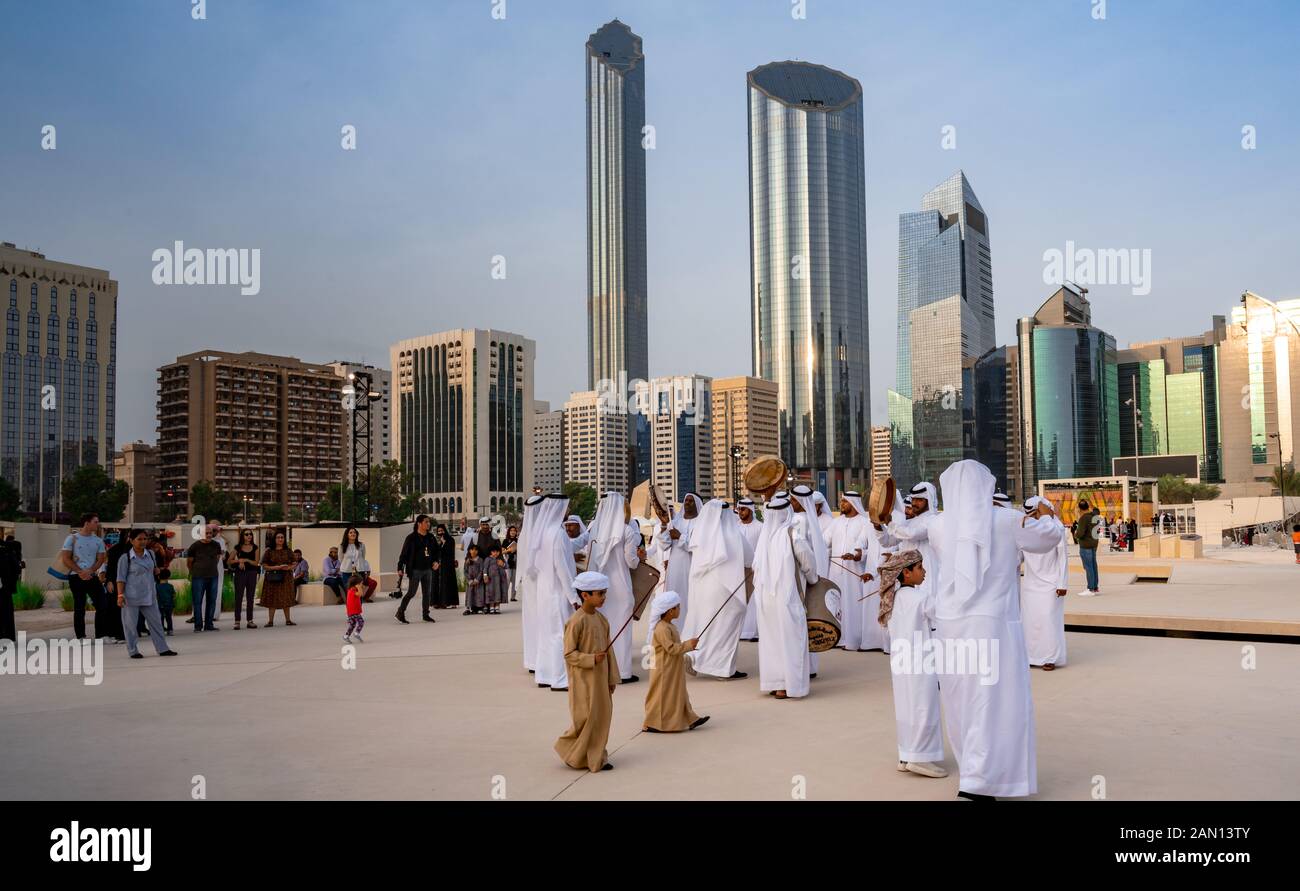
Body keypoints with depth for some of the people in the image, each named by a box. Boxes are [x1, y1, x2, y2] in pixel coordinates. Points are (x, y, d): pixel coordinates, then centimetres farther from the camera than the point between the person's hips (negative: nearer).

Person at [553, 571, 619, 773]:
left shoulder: (601, 619, 6)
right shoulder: (576, 621, -16)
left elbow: (608, 651, 11)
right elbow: (569, 654, -14)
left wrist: (612, 678, 12)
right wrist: (591, 659, -24)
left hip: (600, 679, 7)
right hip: (583, 680, -7)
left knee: (602, 716, 10)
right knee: (585, 719, -2)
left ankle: (597, 758, 21)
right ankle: (569, 750, 20)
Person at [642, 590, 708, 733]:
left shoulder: (670, 626, 10)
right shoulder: (662, 629, -24)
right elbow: (671, 648, -27)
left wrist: (687, 646, 7)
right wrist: (689, 644, -22)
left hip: (673, 670, 10)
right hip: (664, 670, -10)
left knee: (678, 694, 15)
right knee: (662, 695, -1)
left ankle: (688, 719, 22)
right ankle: (652, 724, 9)